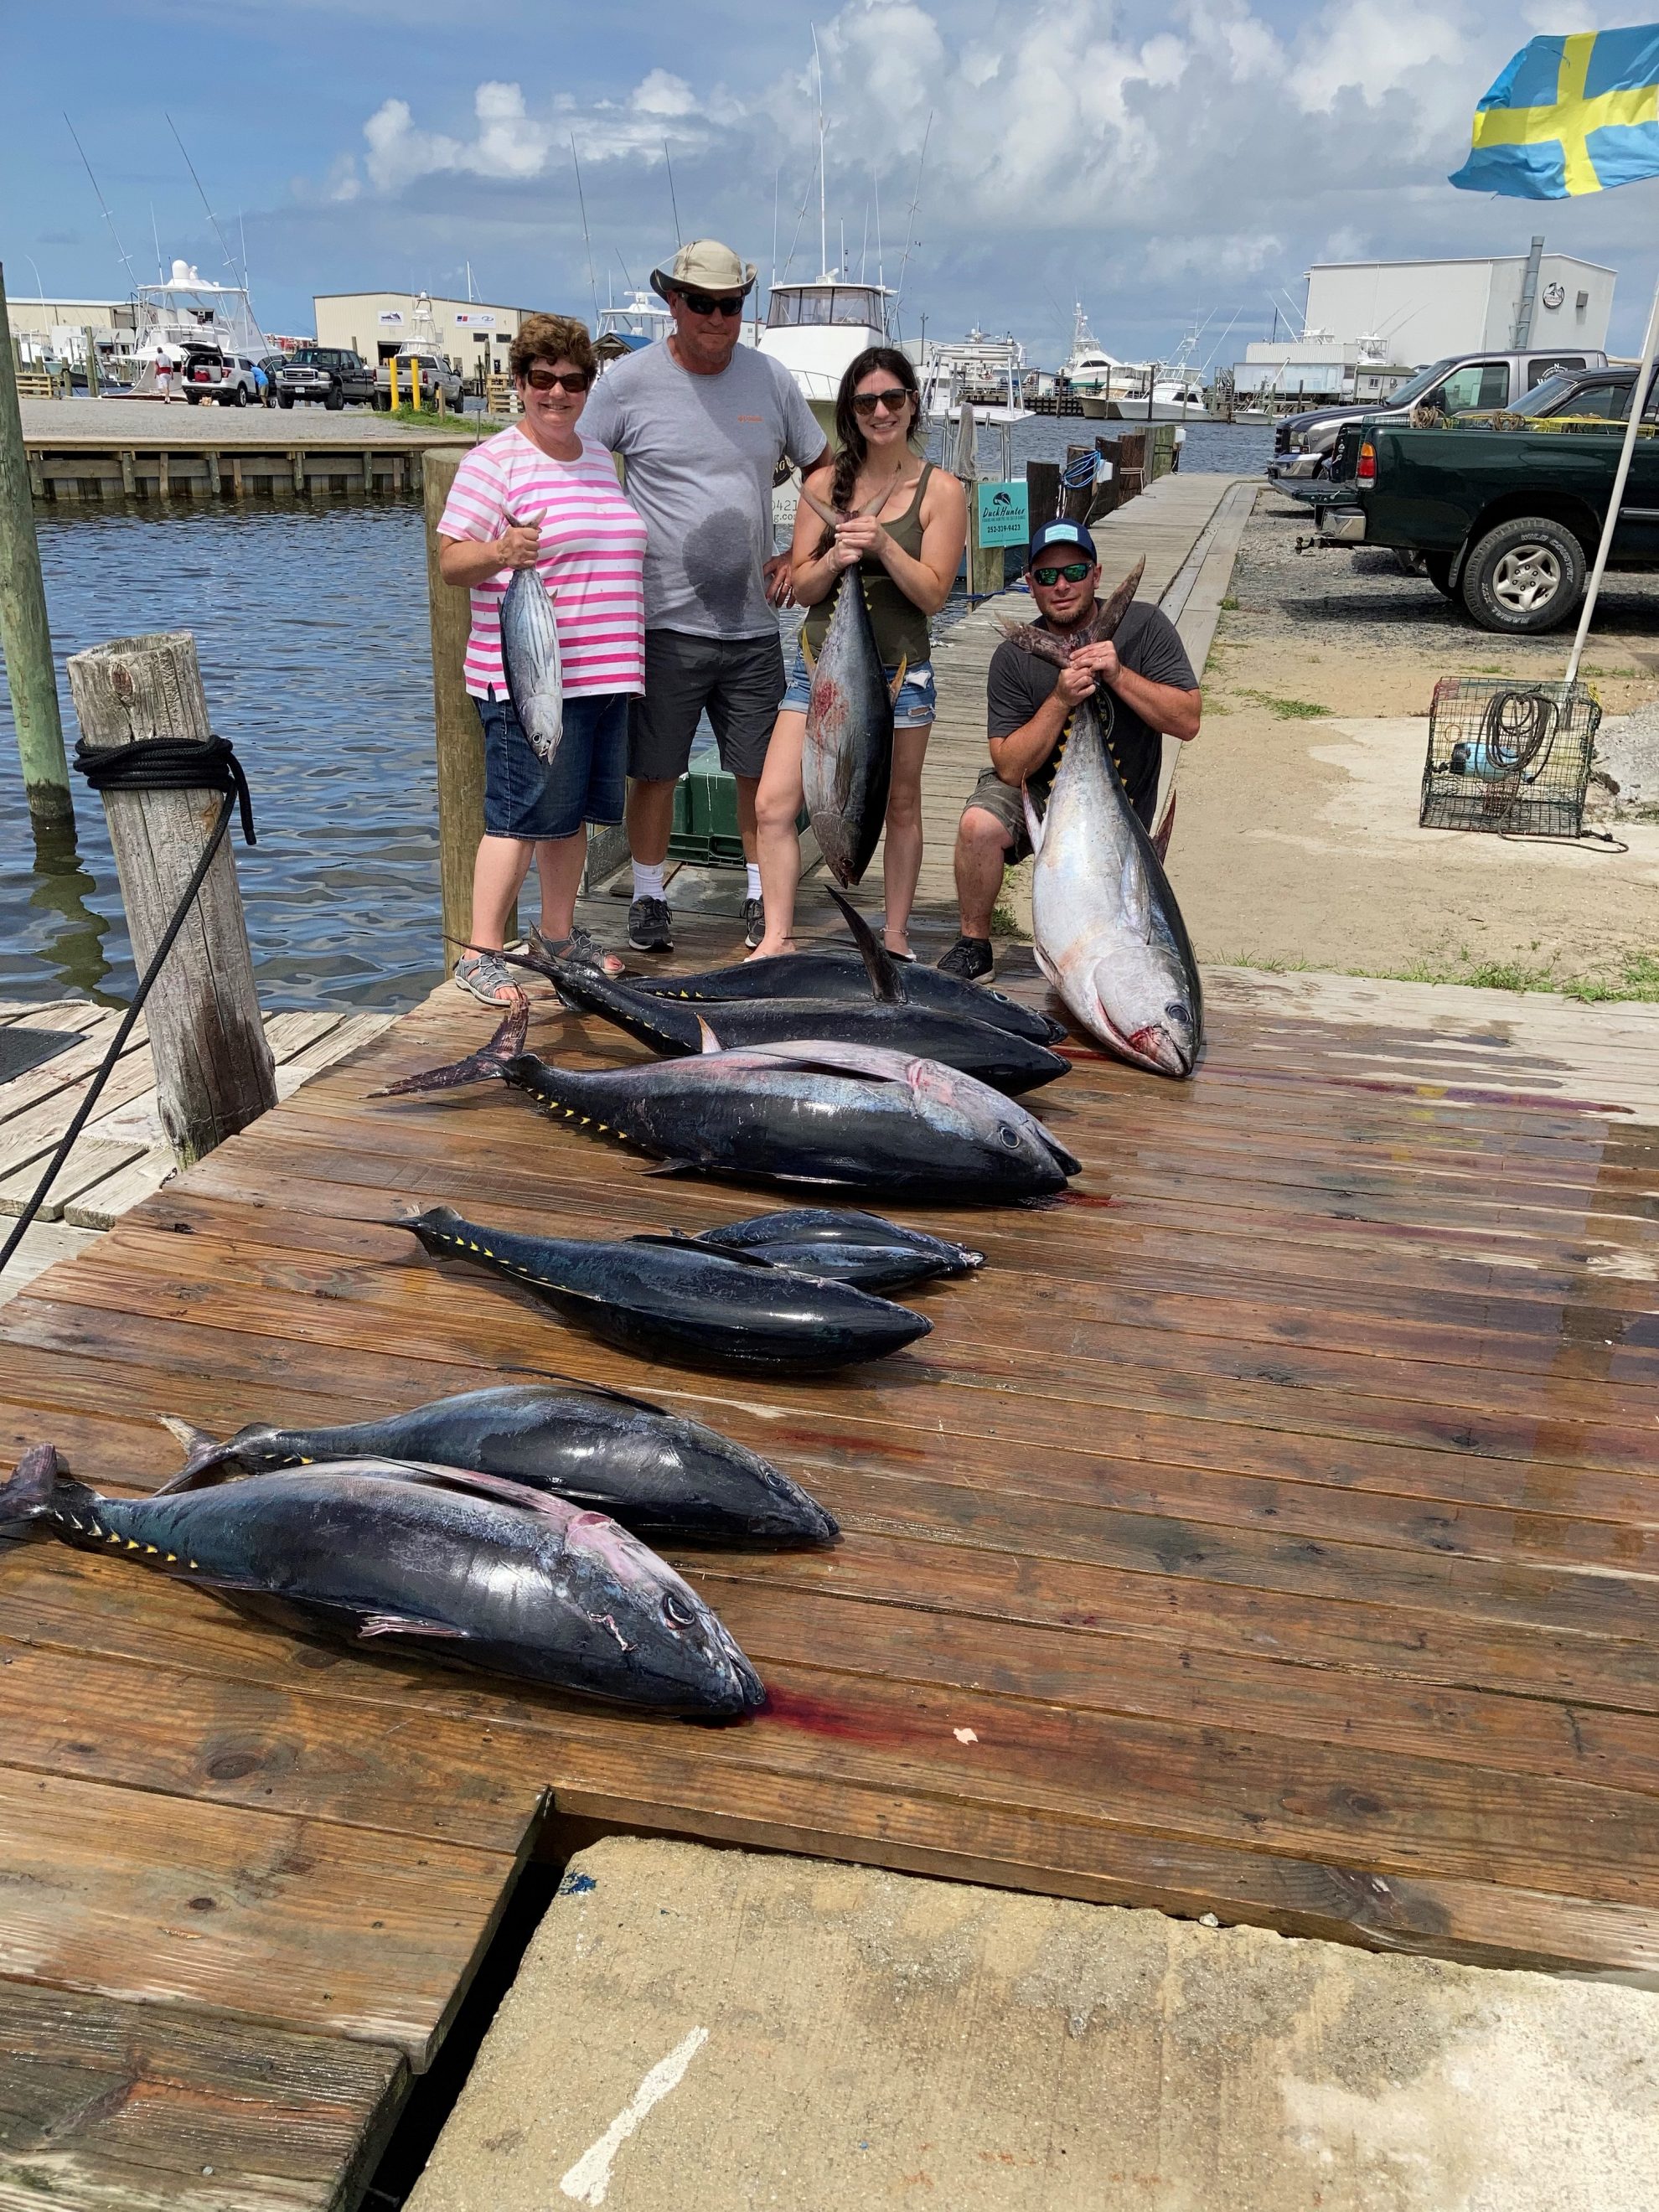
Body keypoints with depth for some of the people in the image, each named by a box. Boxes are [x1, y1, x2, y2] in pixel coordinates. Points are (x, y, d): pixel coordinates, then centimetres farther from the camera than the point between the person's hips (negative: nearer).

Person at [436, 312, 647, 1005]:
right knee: (520, 816, -8)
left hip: (604, 674, 7)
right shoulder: (494, 461, -6)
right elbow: (451, 559, -9)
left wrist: (626, 663, 21)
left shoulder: (599, 458, 17)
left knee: (571, 812, 13)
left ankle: (560, 933, 25)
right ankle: (480, 956, -1)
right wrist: (501, 551, -31)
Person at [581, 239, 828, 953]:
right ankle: (648, 899, 18)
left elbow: (823, 473, 18)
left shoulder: (770, 378, 7)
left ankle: (762, 897, 22)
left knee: (763, 770, 7)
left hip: (753, 621, 3)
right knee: (653, 770, 3)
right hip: (664, 619, -3)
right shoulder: (629, 382, -2)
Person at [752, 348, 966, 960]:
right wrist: (834, 559, -15)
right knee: (773, 805, -8)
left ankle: (896, 937, 23)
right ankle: (775, 939, -1)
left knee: (900, 808, 10)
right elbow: (801, 587, 4)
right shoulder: (827, 482, 6)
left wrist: (883, 545, -19)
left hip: (899, 671, -2)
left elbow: (933, 594, -7)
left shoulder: (940, 490, -1)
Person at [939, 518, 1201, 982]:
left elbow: (1187, 723, -17)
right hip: (1038, 792, 0)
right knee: (980, 822, -33)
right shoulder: (1014, 657, -12)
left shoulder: (1142, 626, -11)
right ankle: (973, 946, -10)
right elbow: (1010, 769, -17)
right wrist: (1060, 702, -28)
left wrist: (1118, 675, -28)